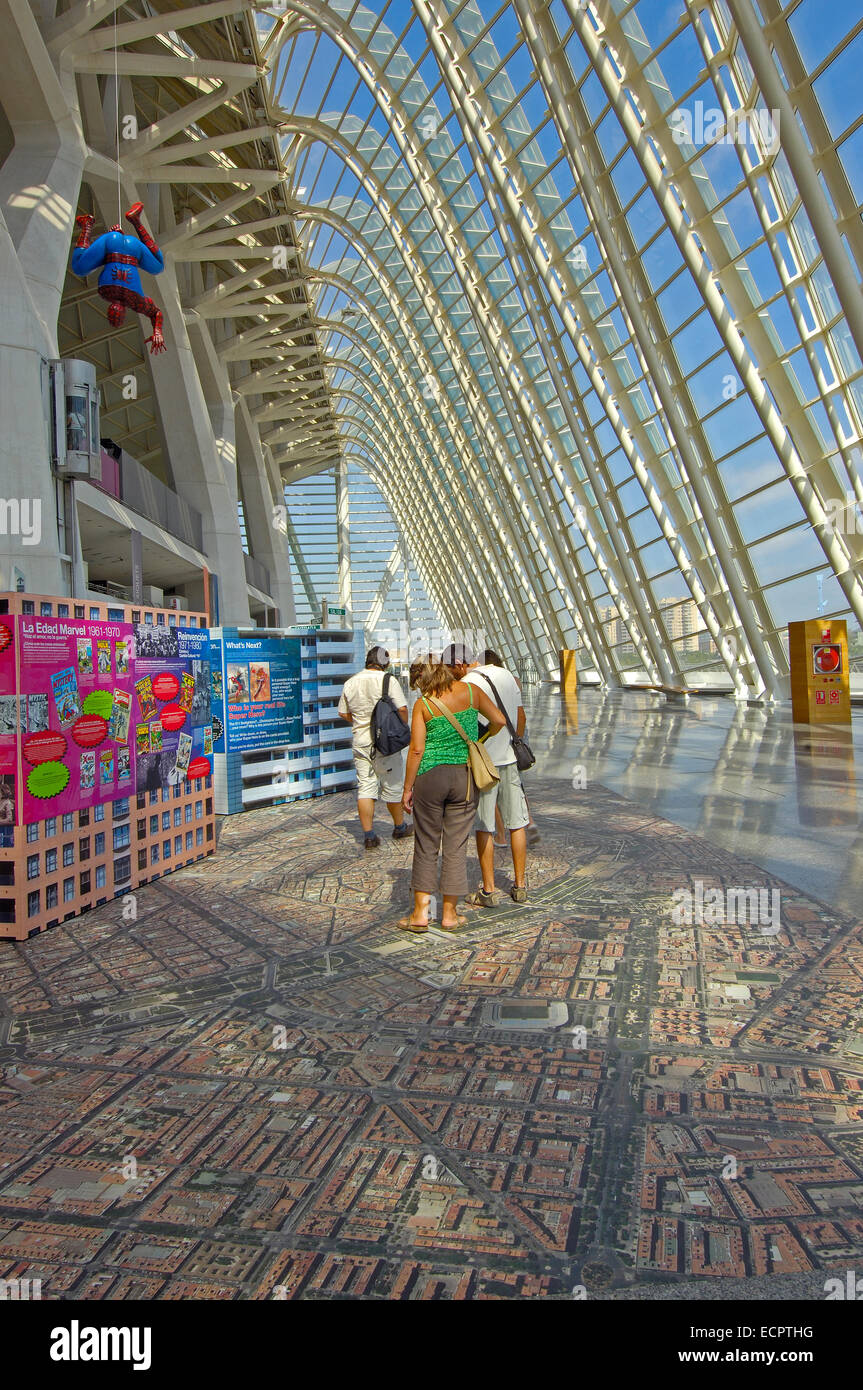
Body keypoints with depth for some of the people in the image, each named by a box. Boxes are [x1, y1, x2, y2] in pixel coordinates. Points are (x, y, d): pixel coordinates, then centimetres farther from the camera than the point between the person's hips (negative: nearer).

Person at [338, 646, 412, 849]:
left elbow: (343, 713, 12)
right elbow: (402, 709, -15)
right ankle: (400, 827, 27)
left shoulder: (350, 683, 5)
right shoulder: (388, 680, -11)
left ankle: (369, 835, 3)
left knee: (365, 788, 5)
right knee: (392, 786, 10)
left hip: (360, 741, 4)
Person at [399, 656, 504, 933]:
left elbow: (416, 749, -6)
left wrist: (407, 788, 0)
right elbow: (498, 720, 9)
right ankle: (450, 914, 14)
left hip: (430, 775, -1)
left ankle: (421, 912, 9)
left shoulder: (422, 704, -1)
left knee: (426, 846, 9)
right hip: (465, 776, 1)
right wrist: (478, 740, 28)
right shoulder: (470, 690, 4)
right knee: (456, 847, 8)